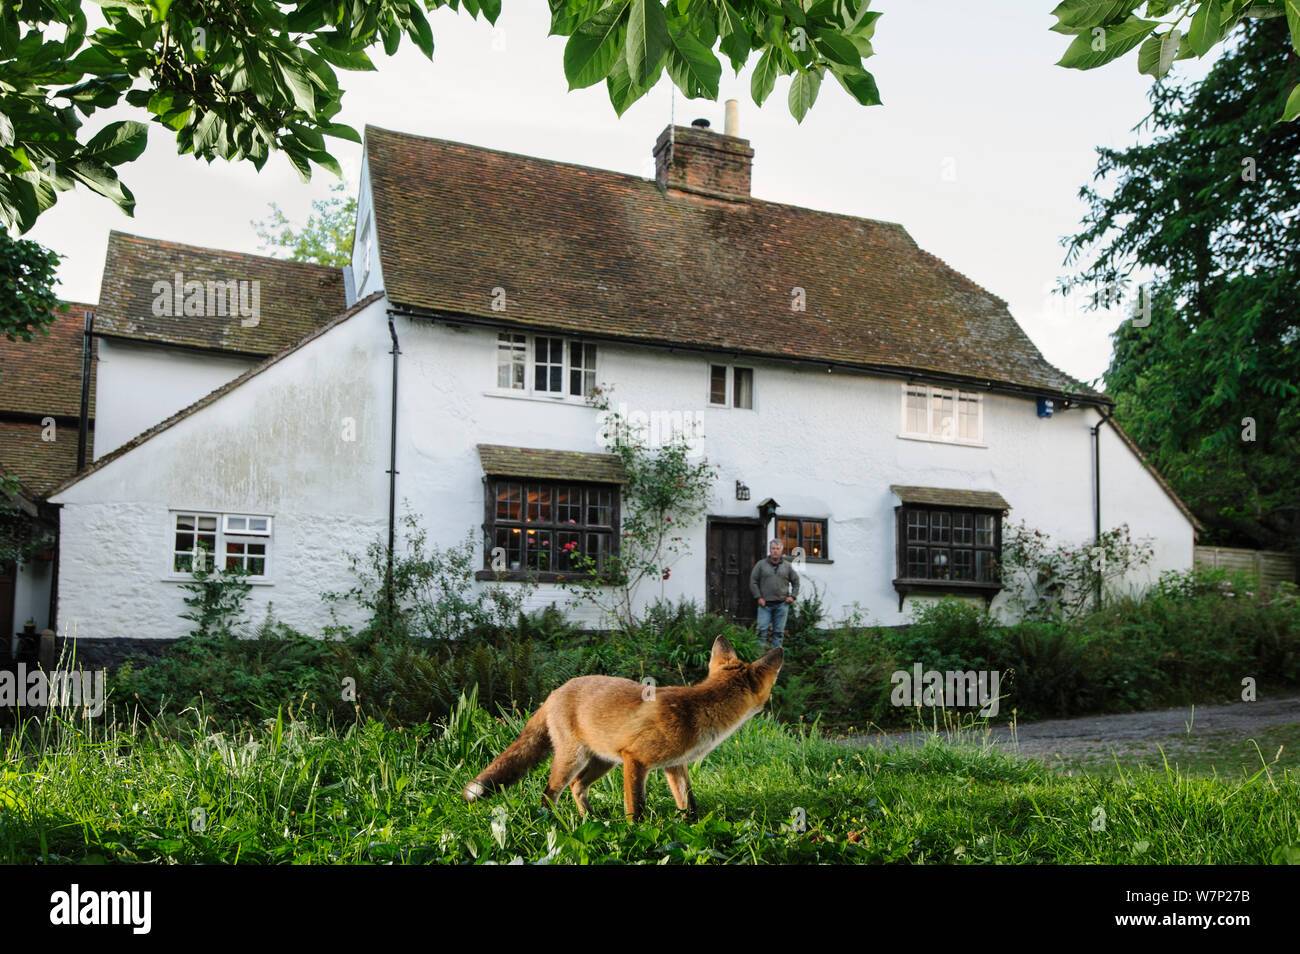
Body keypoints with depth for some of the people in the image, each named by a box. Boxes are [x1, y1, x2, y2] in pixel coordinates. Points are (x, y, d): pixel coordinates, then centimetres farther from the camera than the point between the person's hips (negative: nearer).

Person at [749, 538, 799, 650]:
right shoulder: (761, 565, 6)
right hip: (765, 604, -1)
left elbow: (796, 582, 17)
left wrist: (792, 596, 4)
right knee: (762, 629, -8)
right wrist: (758, 597, -4)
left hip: (781, 604, 2)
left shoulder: (788, 566, 10)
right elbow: (753, 582, 5)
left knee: (779, 632, 3)